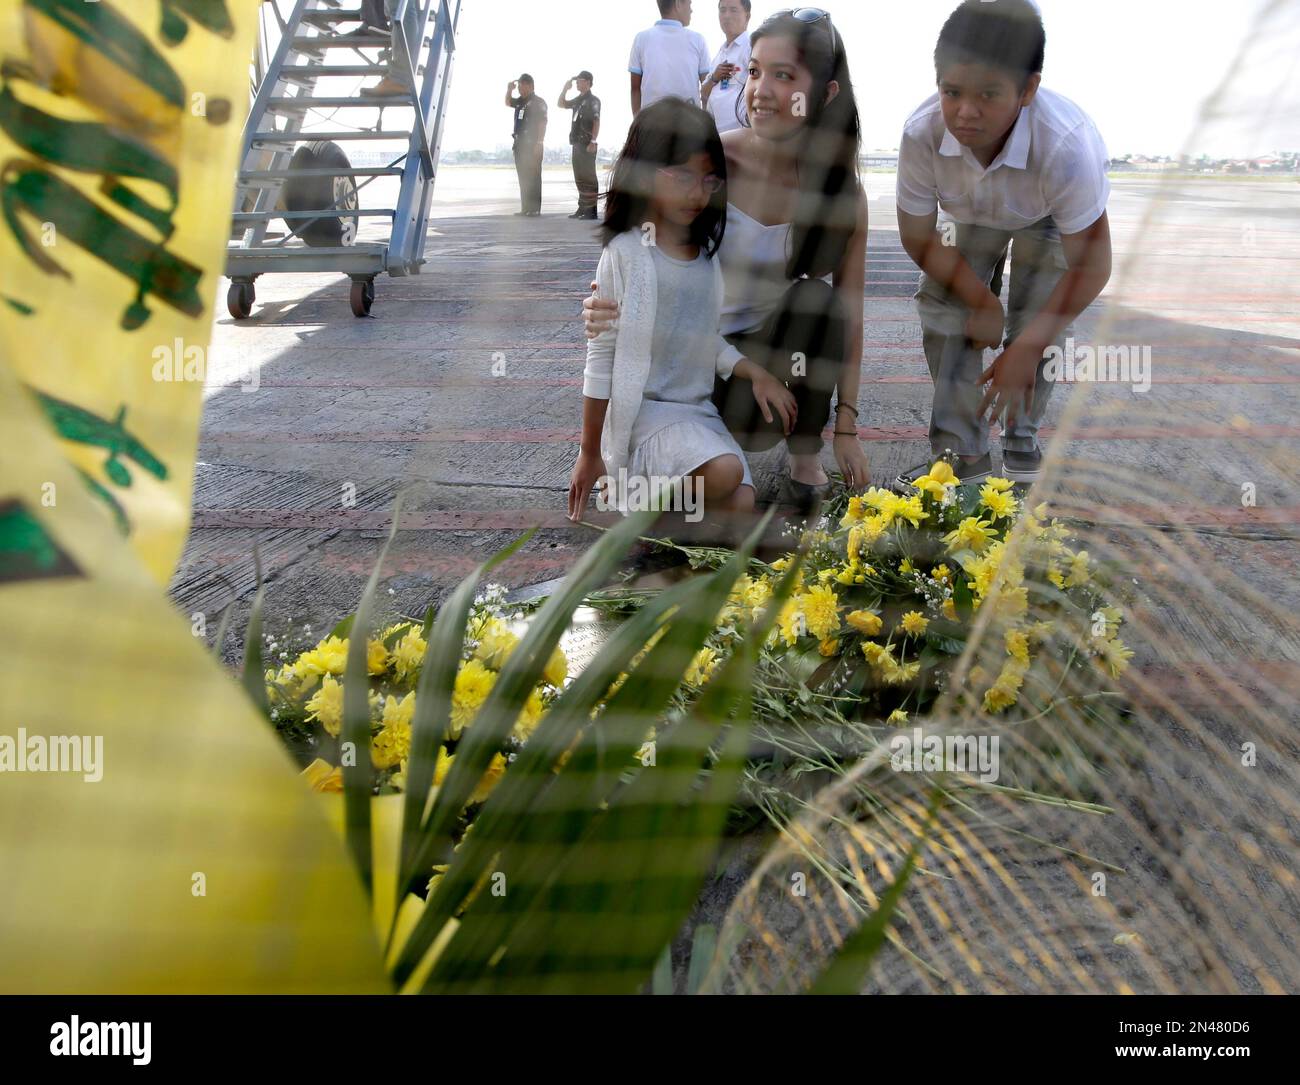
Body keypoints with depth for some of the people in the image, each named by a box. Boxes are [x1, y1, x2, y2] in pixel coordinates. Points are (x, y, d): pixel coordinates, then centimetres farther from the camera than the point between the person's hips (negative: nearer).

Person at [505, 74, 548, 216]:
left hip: (532, 145, -8)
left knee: (533, 177, -8)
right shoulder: (520, 101, 15)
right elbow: (508, 102, 34)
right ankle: (526, 207, 12)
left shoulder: (538, 103, -7)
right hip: (520, 143, 8)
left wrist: (539, 143, -22)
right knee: (523, 177, 8)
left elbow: (542, 123, -14)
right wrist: (509, 89, 16)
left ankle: (535, 208, -8)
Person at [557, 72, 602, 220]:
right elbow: (561, 104, 28)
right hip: (577, 143, 9)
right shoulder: (578, 100, 17)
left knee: (588, 177, -9)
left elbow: (597, 122, -16)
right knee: (579, 177, 11)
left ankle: (591, 210, -9)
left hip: (587, 145, -9)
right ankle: (582, 208, 17)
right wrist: (565, 88, 14)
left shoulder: (593, 100, -8)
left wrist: (593, 142, -24)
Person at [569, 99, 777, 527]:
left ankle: (646, 483, 10)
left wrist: (756, 373, -2)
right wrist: (589, 453, -7)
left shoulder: (707, 250, 6)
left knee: (739, 503, -14)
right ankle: (628, 486, -3)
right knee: (724, 472, -30)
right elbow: (602, 359, -10)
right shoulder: (626, 253, -13)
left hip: (698, 410, 6)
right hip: (643, 409, -6)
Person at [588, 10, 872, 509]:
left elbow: (847, 317, -10)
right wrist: (608, 309, -38)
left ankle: (806, 458, -10)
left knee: (814, 298, -30)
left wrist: (846, 427, -14)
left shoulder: (843, 193, -12)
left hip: (776, 347, 2)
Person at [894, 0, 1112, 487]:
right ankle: (960, 450, -3)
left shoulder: (1066, 144, -46)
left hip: (1049, 218, -2)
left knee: (1037, 325, -16)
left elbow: (1091, 266, -35)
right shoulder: (922, 133, -39)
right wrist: (983, 302, -19)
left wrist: (1027, 350, -38)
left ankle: (1022, 440, 6)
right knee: (942, 306, -11)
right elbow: (919, 237, -21)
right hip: (973, 215, 2)